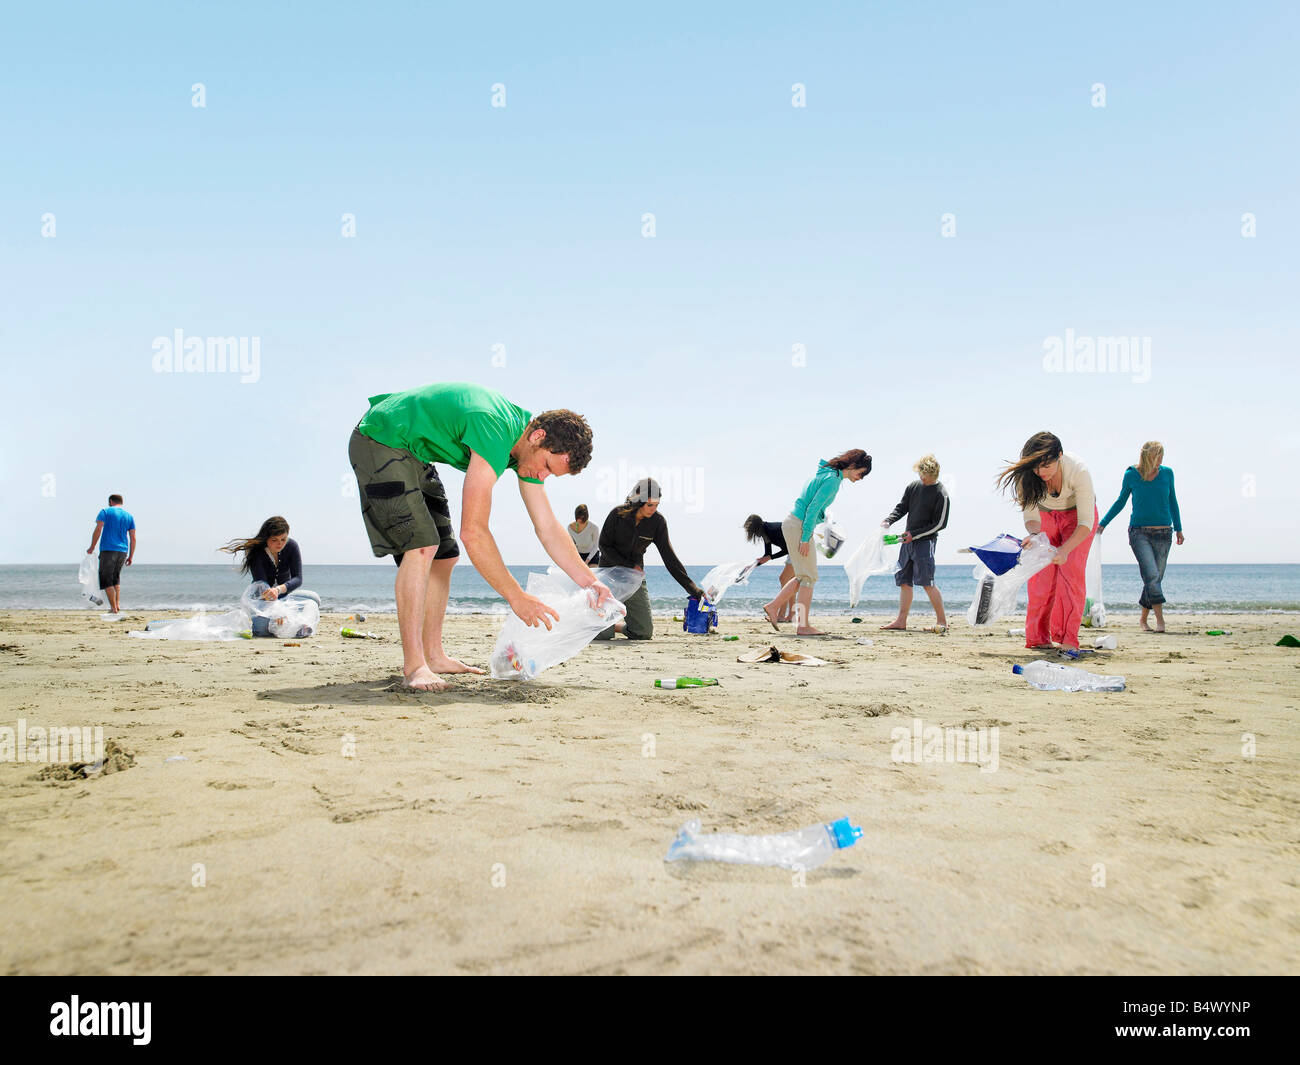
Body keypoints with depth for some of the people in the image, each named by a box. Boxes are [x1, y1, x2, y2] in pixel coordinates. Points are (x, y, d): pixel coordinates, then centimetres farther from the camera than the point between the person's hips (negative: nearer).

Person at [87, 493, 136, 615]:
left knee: (106, 580, 1)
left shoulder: (105, 512, 1)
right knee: (116, 578, 21)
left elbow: (98, 530, -10)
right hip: (123, 550, 5)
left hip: (108, 550, -5)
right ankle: (118, 604, 10)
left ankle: (113, 608, -7)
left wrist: (92, 547, -2)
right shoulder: (129, 516, 13)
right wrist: (131, 556, 13)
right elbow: (133, 538, 9)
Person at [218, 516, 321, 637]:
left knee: (314, 599, -26)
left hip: (285, 592, 2)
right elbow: (261, 582, -33)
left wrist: (279, 589, -43)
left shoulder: (291, 546, -15)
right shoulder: (256, 553, -23)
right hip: (263, 595, -2)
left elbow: (297, 579, -20)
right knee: (262, 629, -31)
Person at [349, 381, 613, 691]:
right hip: (380, 441, -10)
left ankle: (433, 655, 17)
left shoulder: (532, 448, -3)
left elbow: (549, 528, 3)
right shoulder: (495, 433, -33)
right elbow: (473, 532, -33)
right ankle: (413, 665, -18)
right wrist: (517, 597, -28)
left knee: (443, 555, 8)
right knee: (421, 546, -22)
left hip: (414, 455, 10)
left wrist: (590, 582, -6)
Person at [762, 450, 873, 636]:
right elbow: (813, 508, -21)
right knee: (809, 577, -5)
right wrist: (805, 538, -20)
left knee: (804, 576, 14)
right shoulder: (833, 479, -16)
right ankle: (803, 626, -3)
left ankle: (773, 607, 17)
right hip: (799, 526, -10)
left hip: (793, 524, 10)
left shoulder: (828, 473, 14)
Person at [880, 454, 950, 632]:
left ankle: (942, 621, -5)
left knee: (926, 582, -12)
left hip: (926, 541, -6)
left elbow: (939, 524, -10)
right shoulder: (913, 486, 9)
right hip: (908, 541, 6)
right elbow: (902, 507, 15)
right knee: (904, 581, 6)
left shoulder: (941, 494, -9)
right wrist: (888, 521, -4)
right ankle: (901, 620, 11)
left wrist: (915, 534, -12)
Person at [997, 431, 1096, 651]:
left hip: (1076, 513, -2)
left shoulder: (1078, 471, -36)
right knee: (1041, 575, -8)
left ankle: (1068, 638, -14)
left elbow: (1085, 522, -34)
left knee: (1071, 572, -16)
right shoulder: (1025, 475, -29)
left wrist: (1065, 549, -48)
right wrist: (1034, 534, -42)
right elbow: (1031, 515, -20)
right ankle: (1037, 637, 0)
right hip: (1046, 516, 2)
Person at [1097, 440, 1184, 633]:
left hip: (1163, 533, 3)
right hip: (1139, 532, -3)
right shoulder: (1131, 475, -1)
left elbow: (1172, 502, 18)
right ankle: (1160, 620, -16)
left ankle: (1143, 619, 18)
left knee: (1155, 578, 3)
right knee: (1151, 575, -17)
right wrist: (1102, 524, 8)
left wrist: (1178, 528, 19)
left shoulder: (1167, 473, 6)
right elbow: (1120, 502, 11)